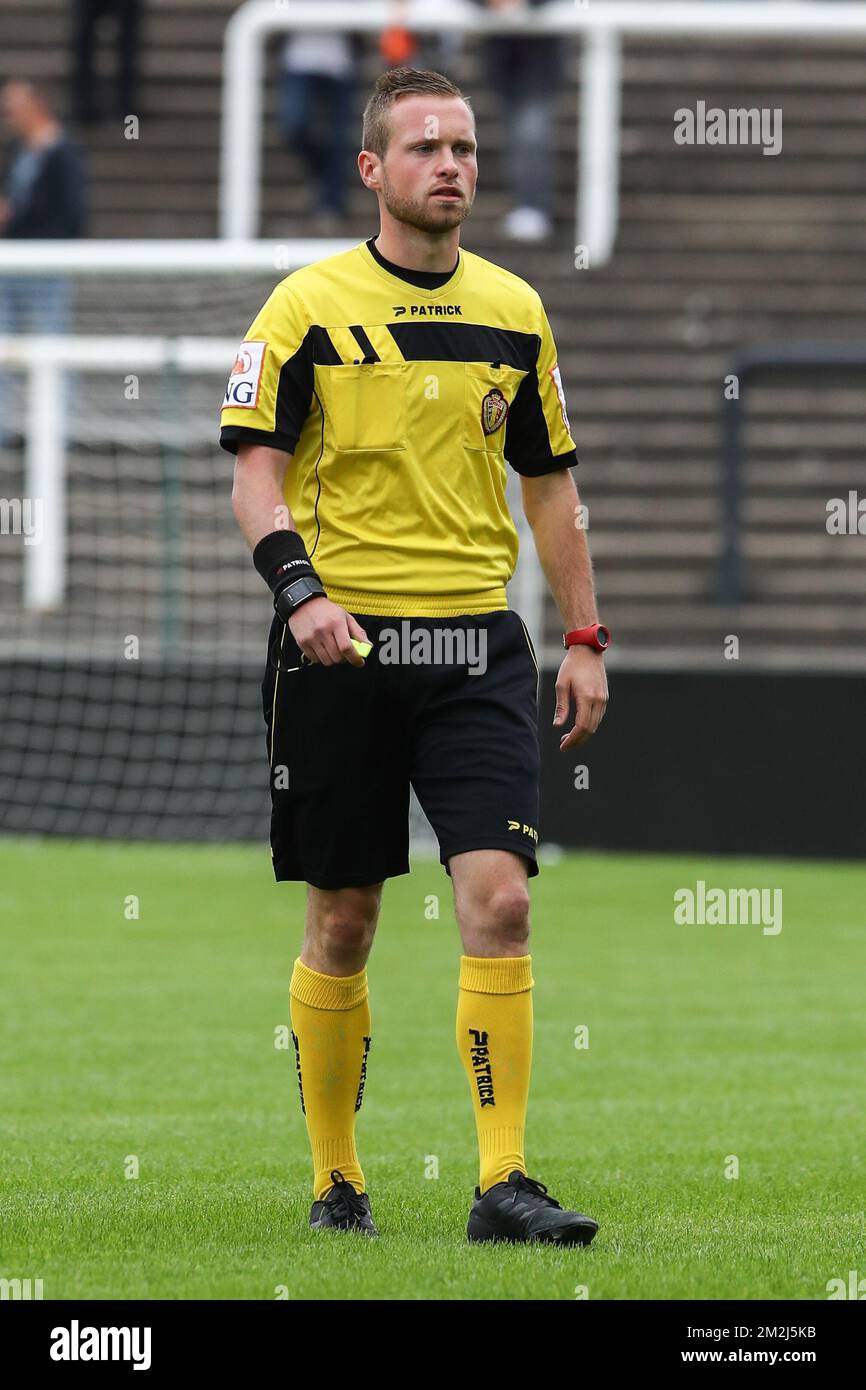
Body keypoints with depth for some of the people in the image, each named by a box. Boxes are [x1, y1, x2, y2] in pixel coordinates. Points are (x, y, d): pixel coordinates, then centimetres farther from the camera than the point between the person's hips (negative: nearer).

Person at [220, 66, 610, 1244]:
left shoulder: (514, 311, 10)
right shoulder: (309, 305, -2)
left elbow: (550, 482, 18)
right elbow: (256, 471, -6)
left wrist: (584, 637, 12)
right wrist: (299, 590, -22)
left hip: (476, 644, 2)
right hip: (341, 647, -2)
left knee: (499, 897, -12)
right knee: (342, 922, 4)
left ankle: (503, 1181, -12)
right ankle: (335, 1180, 17)